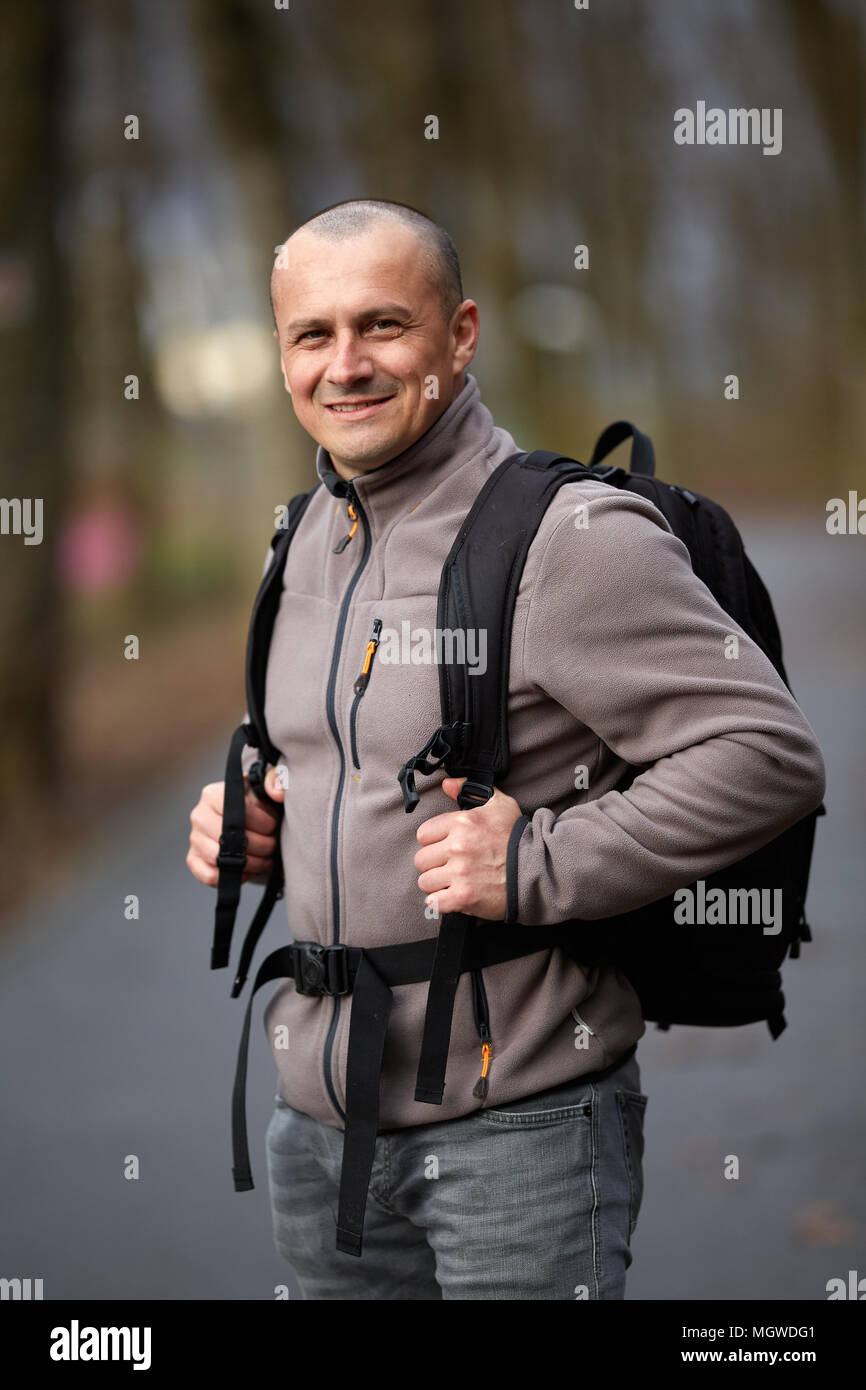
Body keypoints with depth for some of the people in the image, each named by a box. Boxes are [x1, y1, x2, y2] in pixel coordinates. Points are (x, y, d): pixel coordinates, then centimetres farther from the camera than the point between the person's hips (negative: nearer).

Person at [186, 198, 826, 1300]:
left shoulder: (568, 536, -15)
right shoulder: (312, 534, 11)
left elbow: (771, 755, -19)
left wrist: (539, 867, -22)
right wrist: (251, 816, 6)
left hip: (516, 1124, -7)